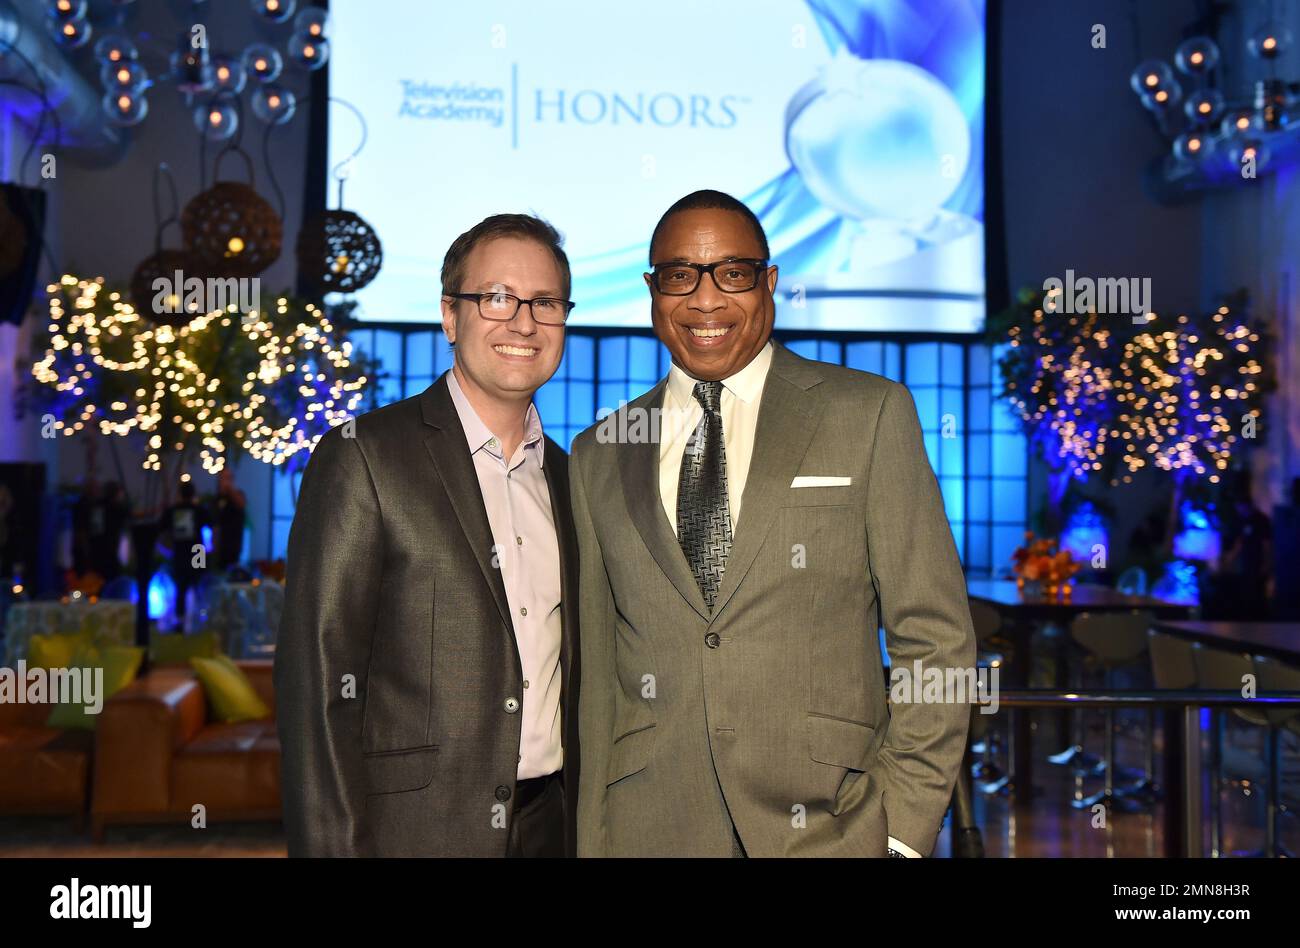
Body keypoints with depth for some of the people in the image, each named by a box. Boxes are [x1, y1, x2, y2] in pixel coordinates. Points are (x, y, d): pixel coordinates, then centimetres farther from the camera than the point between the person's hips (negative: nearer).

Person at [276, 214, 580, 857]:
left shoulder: (564, 474, 10)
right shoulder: (363, 457, -9)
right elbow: (318, 681, -13)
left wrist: (588, 822, 9)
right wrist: (334, 847, -16)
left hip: (552, 826, 5)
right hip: (413, 828, -5)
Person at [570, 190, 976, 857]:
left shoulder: (868, 414, 0)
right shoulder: (597, 457, 9)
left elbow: (934, 640, -2)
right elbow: (596, 673, 9)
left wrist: (902, 828, -9)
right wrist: (592, 839, 5)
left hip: (827, 825, -2)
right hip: (648, 829, 2)